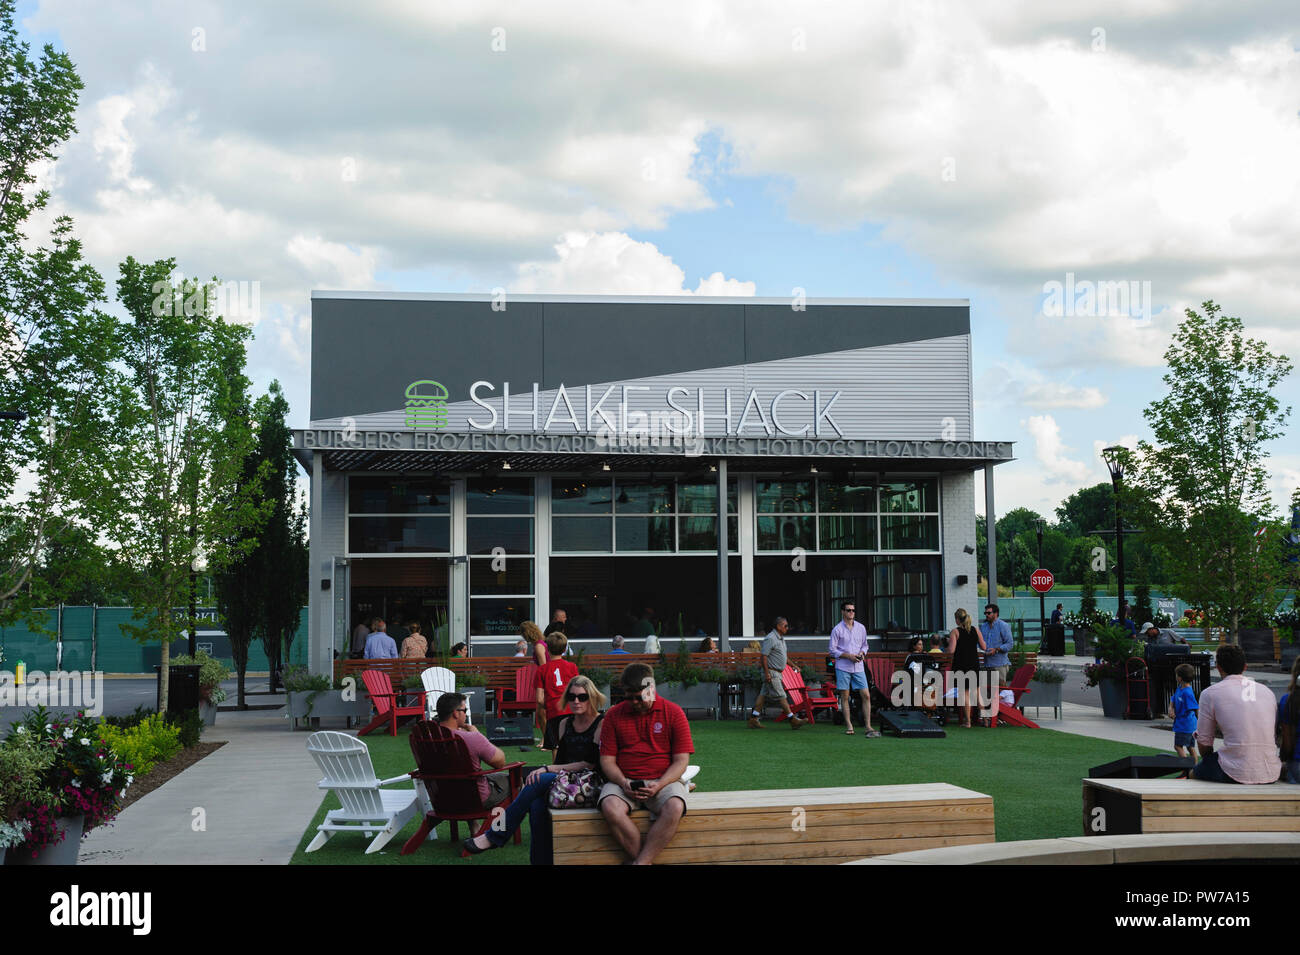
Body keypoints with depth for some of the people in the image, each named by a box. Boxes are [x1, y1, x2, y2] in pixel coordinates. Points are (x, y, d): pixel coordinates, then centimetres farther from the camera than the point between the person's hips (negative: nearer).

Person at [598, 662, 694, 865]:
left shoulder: (673, 712, 4)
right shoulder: (614, 715, 8)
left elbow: (681, 761, 1)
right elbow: (607, 760, 7)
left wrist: (659, 785, -15)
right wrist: (623, 783, -13)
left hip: (664, 781, -1)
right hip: (624, 782, 1)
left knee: (675, 808, -34)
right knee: (610, 807, -33)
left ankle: (640, 862, -28)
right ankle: (645, 862, -22)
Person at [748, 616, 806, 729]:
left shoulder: (781, 638, 15)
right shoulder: (770, 639, -15)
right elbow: (764, 656, -19)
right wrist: (767, 673, -22)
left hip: (777, 673, 10)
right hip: (771, 672, -10)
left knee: (763, 695, 10)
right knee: (780, 696, -7)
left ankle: (753, 719, 12)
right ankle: (793, 720, -6)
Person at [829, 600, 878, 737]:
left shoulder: (861, 628, 10)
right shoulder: (837, 629, -2)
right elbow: (833, 650, -2)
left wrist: (862, 653, -2)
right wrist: (849, 656, -13)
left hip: (858, 667, 3)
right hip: (843, 667, -3)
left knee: (866, 695, -4)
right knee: (844, 697, 0)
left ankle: (868, 727, -2)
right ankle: (849, 726, 8)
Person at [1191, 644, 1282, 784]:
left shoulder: (1210, 693, 1)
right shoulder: (1267, 691, 15)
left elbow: (1204, 743, 5)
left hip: (1237, 775, -5)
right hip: (1271, 776, 5)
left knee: (1194, 773, 21)